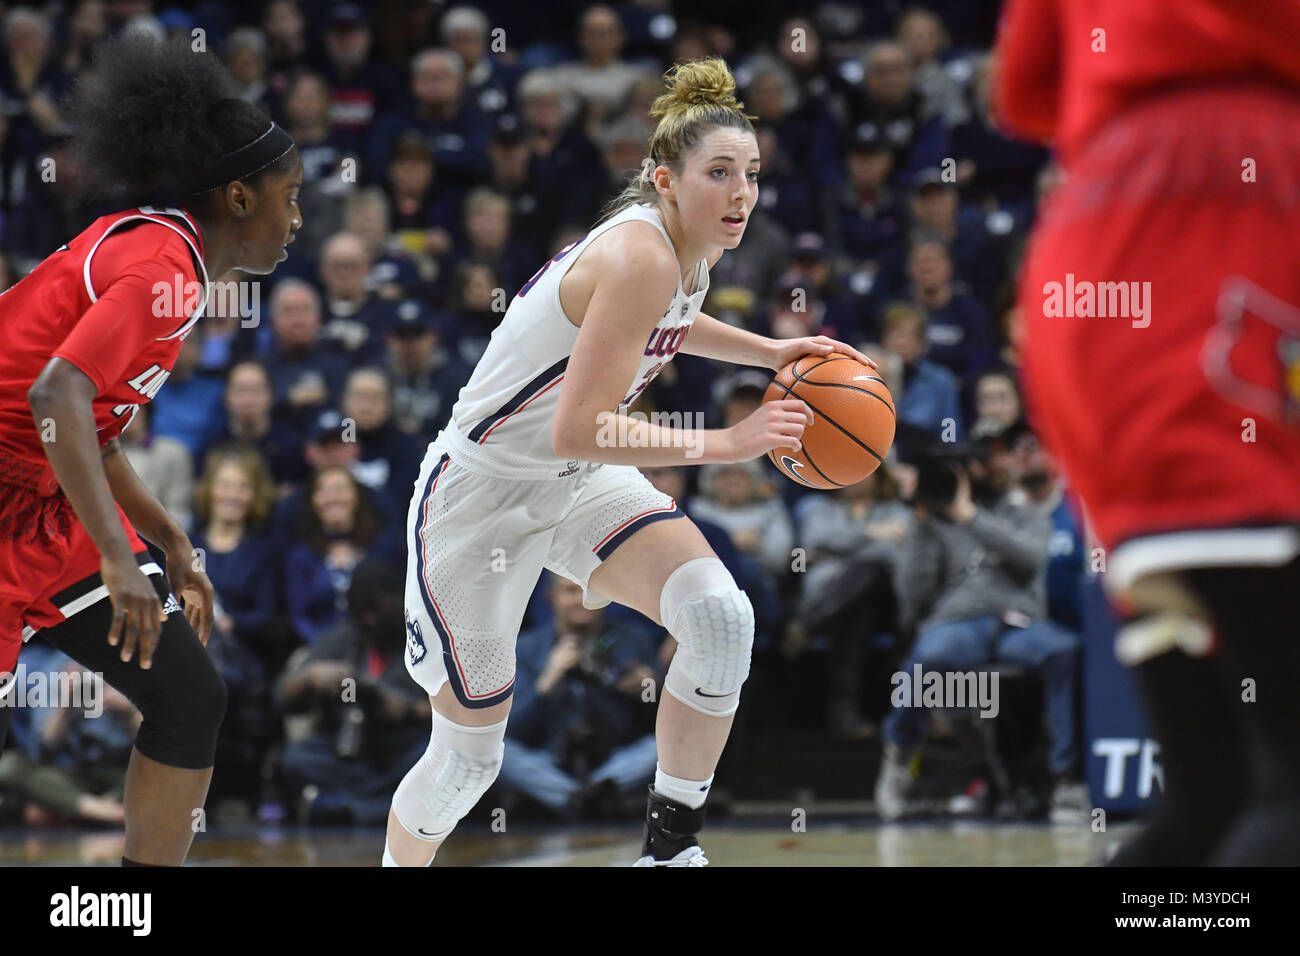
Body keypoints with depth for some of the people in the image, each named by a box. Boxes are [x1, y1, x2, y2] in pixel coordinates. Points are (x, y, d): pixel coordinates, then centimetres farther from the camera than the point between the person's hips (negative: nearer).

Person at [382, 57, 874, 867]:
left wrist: (769, 352, 14)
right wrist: (727, 444, -31)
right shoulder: (640, 254, -29)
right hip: (485, 491, -7)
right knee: (469, 757, 3)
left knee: (721, 617, -20)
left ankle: (671, 843, -7)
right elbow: (578, 430, -33)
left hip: (581, 482, 7)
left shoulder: (692, 249, -1)